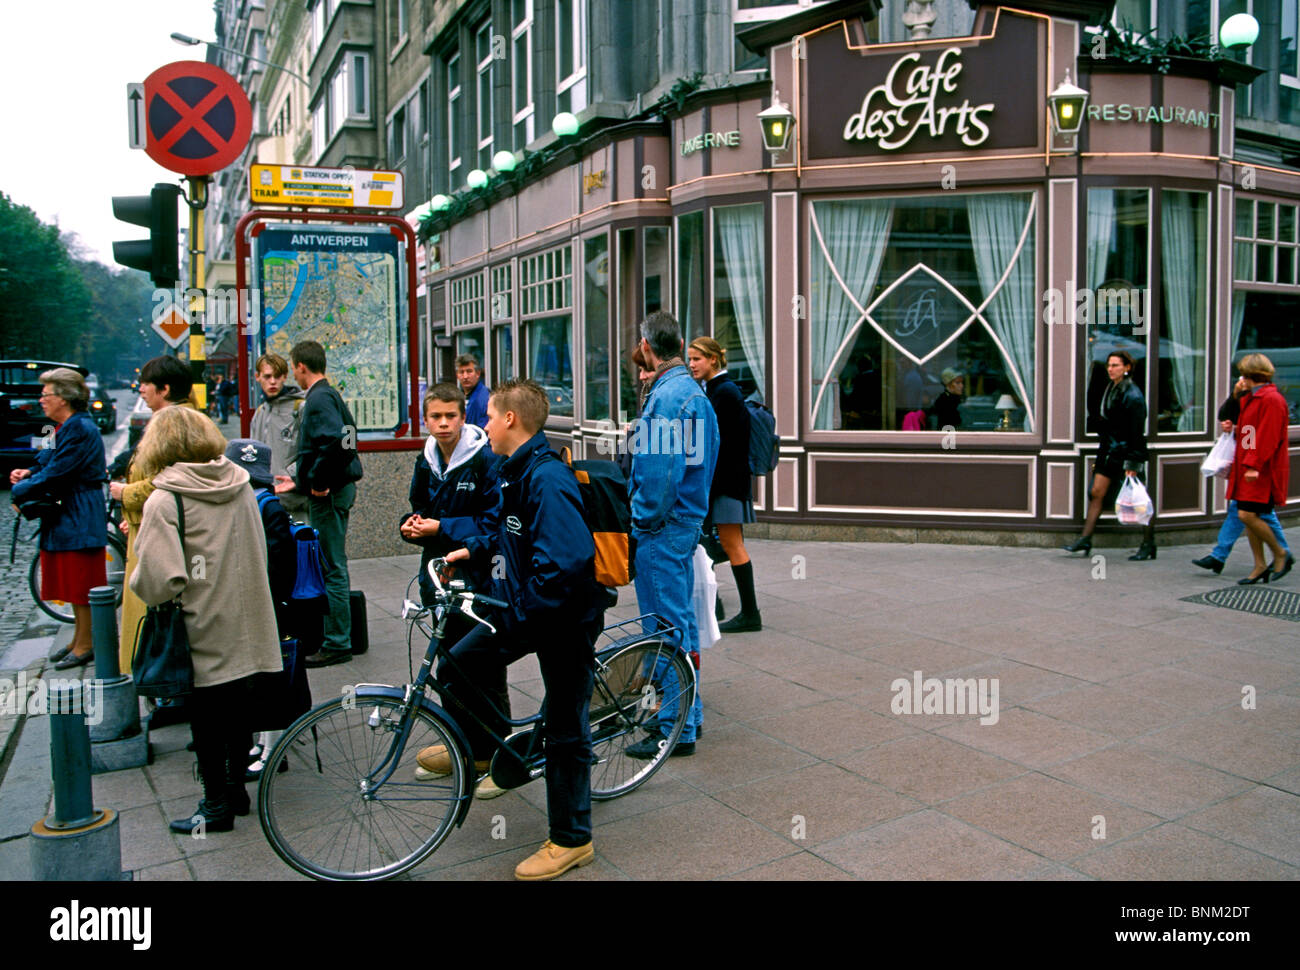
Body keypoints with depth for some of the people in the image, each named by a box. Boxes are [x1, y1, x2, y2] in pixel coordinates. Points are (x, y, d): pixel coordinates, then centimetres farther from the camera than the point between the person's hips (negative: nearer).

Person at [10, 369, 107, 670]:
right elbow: (50, 466, 21)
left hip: (79, 519, -10)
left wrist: (20, 492, -9)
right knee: (73, 583, 16)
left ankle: (84, 646, 6)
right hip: (63, 517, 10)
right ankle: (78, 639, 26)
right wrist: (29, 474, 1)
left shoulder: (80, 430, -18)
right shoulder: (61, 428, 15)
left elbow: (56, 473, -20)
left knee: (80, 584, -2)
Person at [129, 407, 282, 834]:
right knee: (238, 713, 18)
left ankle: (216, 805, 20)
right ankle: (236, 788, 31)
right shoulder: (241, 486, 2)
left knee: (206, 722, 9)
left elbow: (160, 581, -23)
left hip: (203, 634, -5)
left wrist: (136, 580, -2)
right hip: (247, 628, 5)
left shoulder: (164, 501, -16)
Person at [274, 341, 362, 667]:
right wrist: (300, 482, 23)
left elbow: (334, 441, -31)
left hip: (330, 495, -10)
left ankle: (337, 644, 3)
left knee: (332, 569, -4)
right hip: (336, 489, 10)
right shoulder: (330, 395, 16)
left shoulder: (319, 398, -15)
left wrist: (318, 482, -20)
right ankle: (337, 638, 25)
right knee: (332, 567, 16)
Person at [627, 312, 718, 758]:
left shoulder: (668, 396, -19)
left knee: (668, 629, -2)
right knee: (681, 622, 18)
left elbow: (662, 470, -24)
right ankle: (689, 712, 31)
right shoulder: (693, 390, 13)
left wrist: (644, 521, -12)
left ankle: (677, 730, 8)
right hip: (686, 521, 10)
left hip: (663, 529, -10)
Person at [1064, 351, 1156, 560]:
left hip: (1126, 451, -8)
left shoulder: (1133, 395, -13)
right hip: (1109, 449, 8)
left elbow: (1137, 433, -15)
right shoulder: (1110, 390, 11)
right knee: (1096, 493, 3)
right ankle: (1085, 539, 5)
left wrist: (1132, 463, -18)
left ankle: (1148, 545, 11)